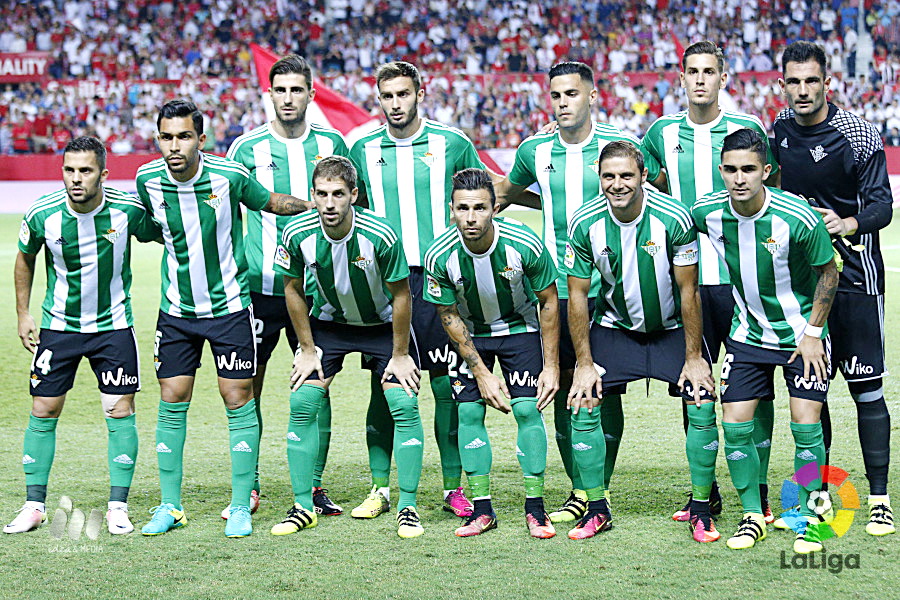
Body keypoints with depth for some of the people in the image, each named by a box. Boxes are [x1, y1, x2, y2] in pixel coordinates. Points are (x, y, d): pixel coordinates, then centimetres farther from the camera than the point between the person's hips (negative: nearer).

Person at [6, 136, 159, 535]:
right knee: (43, 412, 1)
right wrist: (23, 314, 6)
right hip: (58, 325, 1)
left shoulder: (128, 210, -16)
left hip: (114, 326, -1)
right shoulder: (42, 214, -14)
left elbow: (157, 235, 6)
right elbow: (25, 259, 5)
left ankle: (118, 507, 6)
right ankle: (34, 505, 12)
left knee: (120, 412, -4)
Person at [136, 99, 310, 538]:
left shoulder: (229, 175, -14)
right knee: (172, 402, 3)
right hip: (176, 310, 2)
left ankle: (241, 506, 9)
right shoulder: (148, 180, -7)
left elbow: (270, 202, 4)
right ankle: (170, 506, 15)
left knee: (238, 402, -1)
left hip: (229, 306, -2)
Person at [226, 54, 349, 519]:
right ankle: (249, 487, 10)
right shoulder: (248, 148, 2)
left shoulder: (331, 144, 7)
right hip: (259, 287, -1)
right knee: (247, 386, 0)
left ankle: (313, 485, 12)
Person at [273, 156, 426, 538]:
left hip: (383, 324, -2)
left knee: (405, 406, -13)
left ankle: (408, 508, -2)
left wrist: (400, 355, -11)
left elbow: (401, 295, -16)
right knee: (302, 404, -8)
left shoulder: (381, 236, -31)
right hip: (327, 322, 2)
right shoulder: (298, 235, -23)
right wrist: (308, 349, -2)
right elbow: (293, 290, -5)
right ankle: (303, 506, 4)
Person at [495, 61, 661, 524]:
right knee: (564, 387, 3)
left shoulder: (621, 146, -2)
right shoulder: (535, 151, 7)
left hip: (609, 286, -3)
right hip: (557, 289, 3)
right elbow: (507, 191, 27)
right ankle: (579, 490, 11)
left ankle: (601, 489, 8)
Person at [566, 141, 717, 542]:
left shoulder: (673, 218, -24)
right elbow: (577, 295, -8)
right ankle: (597, 508, 5)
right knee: (582, 404, -11)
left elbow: (688, 290, -15)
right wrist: (584, 363, -10)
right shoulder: (585, 224, -18)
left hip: (671, 328, -1)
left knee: (702, 404, -15)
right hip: (614, 326, 2)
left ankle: (701, 509, 2)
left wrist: (694, 357, -12)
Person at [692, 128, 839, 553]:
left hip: (802, 333, -3)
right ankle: (753, 515, 15)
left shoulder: (798, 218, -24)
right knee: (735, 425, -3)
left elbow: (828, 272, -9)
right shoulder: (707, 214, -14)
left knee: (805, 425, -9)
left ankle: (807, 518, 9)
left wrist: (812, 333, -10)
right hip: (747, 333, 3)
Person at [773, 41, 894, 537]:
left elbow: (881, 203, -16)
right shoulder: (780, 128, 5)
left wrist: (849, 224, -34)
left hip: (853, 276, -5)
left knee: (867, 389, -4)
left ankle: (879, 499, 1)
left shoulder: (858, 135, -11)